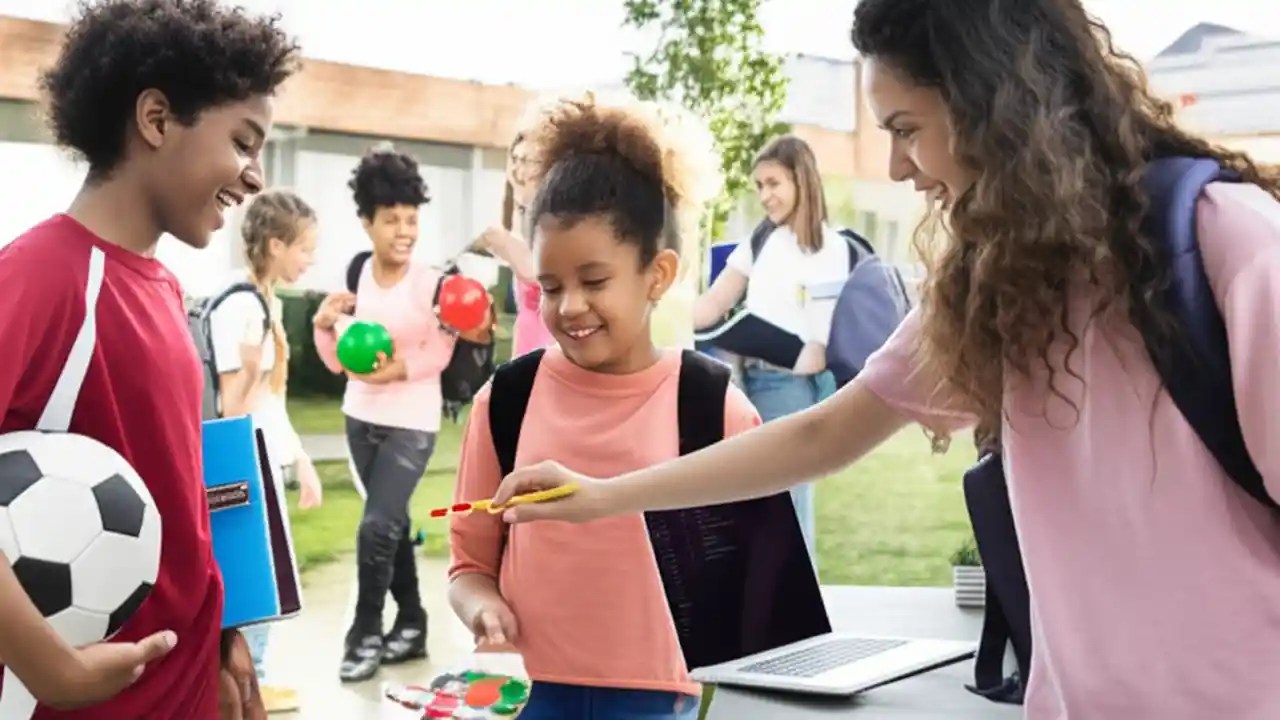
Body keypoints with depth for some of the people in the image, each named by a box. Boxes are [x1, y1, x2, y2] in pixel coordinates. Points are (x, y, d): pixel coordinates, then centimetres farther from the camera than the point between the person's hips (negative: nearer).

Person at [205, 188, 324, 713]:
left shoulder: (268, 302, 11)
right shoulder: (238, 306, -17)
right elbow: (234, 408, -14)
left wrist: (302, 462, 19)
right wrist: (252, 365, -30)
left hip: (267, 462, 9)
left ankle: (252, 682, 25)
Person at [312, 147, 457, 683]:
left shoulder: (431, 283, -15)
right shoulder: (354, 279, -1)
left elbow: (441, 353, -13)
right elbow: (337, 361, 2)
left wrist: (399, 369, -27)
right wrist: (324, 326, -16)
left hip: (412, 424, -5)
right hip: (361, 418, 5)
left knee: (377, 526, -9)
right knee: (392, 523, 16)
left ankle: (366, 634, 8)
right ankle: (411, 623, 29)